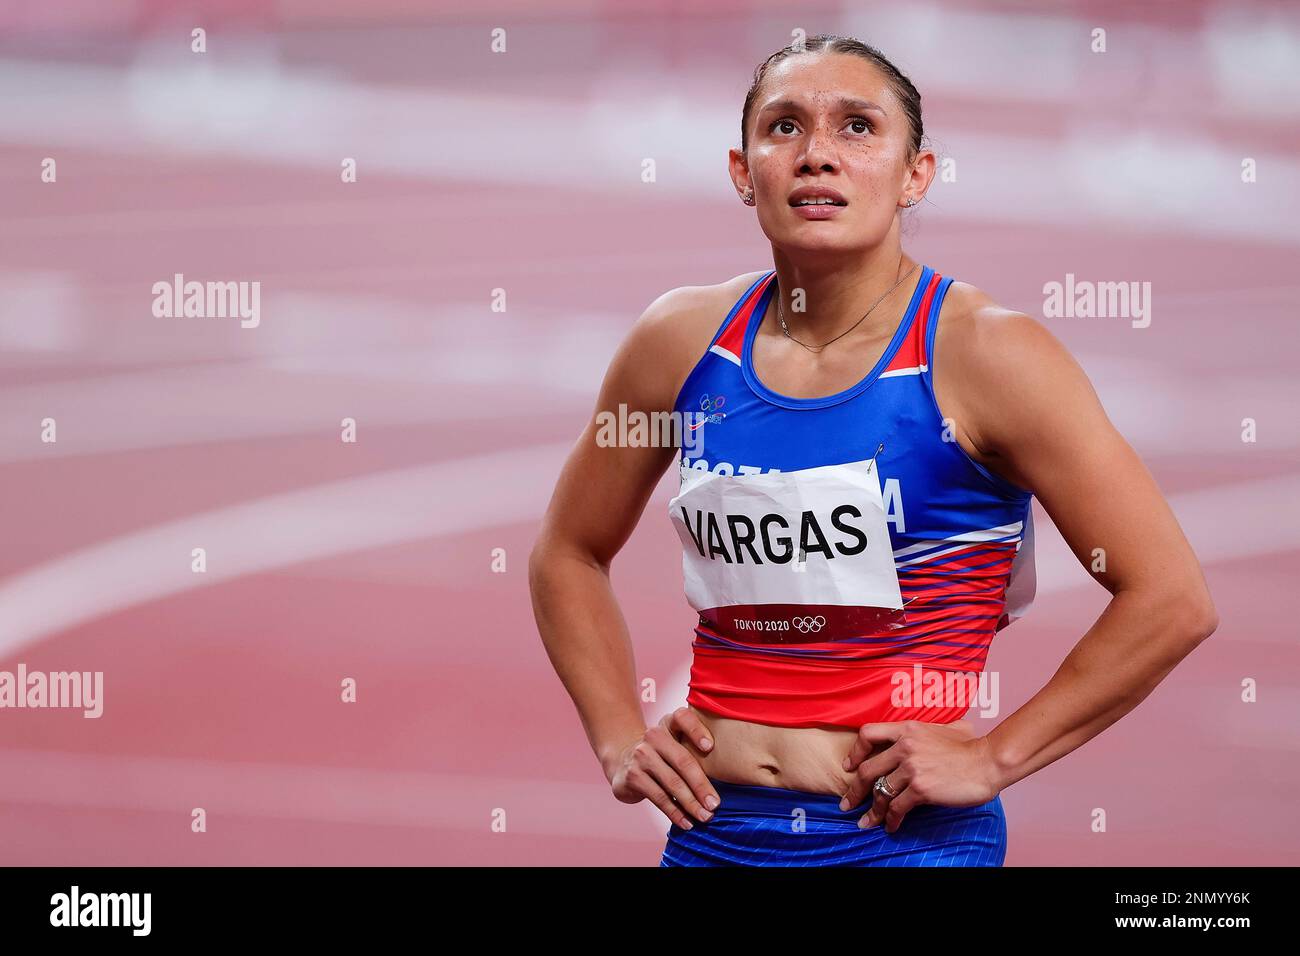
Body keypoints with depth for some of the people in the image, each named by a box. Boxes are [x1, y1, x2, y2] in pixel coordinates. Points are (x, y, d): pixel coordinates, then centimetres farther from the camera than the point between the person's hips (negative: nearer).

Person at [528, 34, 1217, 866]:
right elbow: (568, 554, 17)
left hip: (903, 835, -4)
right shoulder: (682, 339, 1)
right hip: (713, 831, 4)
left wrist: (990, 759, -12)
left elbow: (1173, 600, -13)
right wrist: (620, 739, 6)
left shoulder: (983, 353, -11)